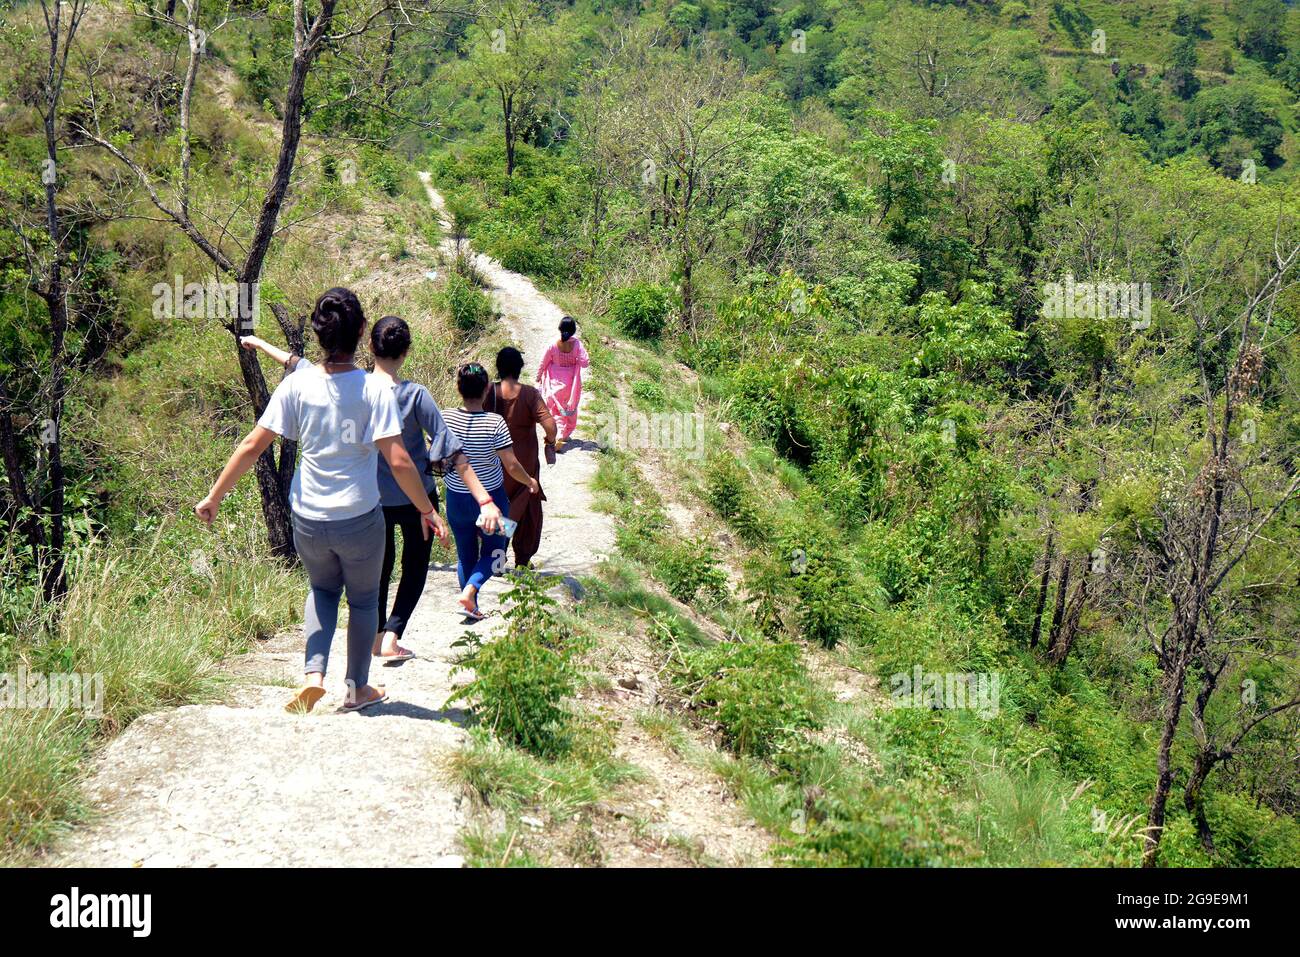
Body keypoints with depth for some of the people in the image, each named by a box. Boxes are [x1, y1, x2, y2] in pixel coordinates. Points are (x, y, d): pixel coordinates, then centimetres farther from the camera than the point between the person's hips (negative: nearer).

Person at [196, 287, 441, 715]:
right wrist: (426, 510, -4)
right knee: (363, 599, 21)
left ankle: (313, 673, 10)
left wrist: (214, 496, 5)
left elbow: (252, 446, -6)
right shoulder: (374, 390, -14)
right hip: (360, 519, -2)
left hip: (308, 519, 2)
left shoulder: (296, 385, -8)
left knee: (322, 589, 27)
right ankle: (358, 688, 32)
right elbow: (398, 461, -17)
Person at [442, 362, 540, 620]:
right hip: (491, 498, -3)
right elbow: (512, 466, -16)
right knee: (493, 552, 16)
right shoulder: (494, 423, -20)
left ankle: (472, 609, 22)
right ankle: (470, 589, -8)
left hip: (457, 499, 3)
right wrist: (530, 482, 3)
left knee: (465, 554, 18)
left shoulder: (445, 418, -11)